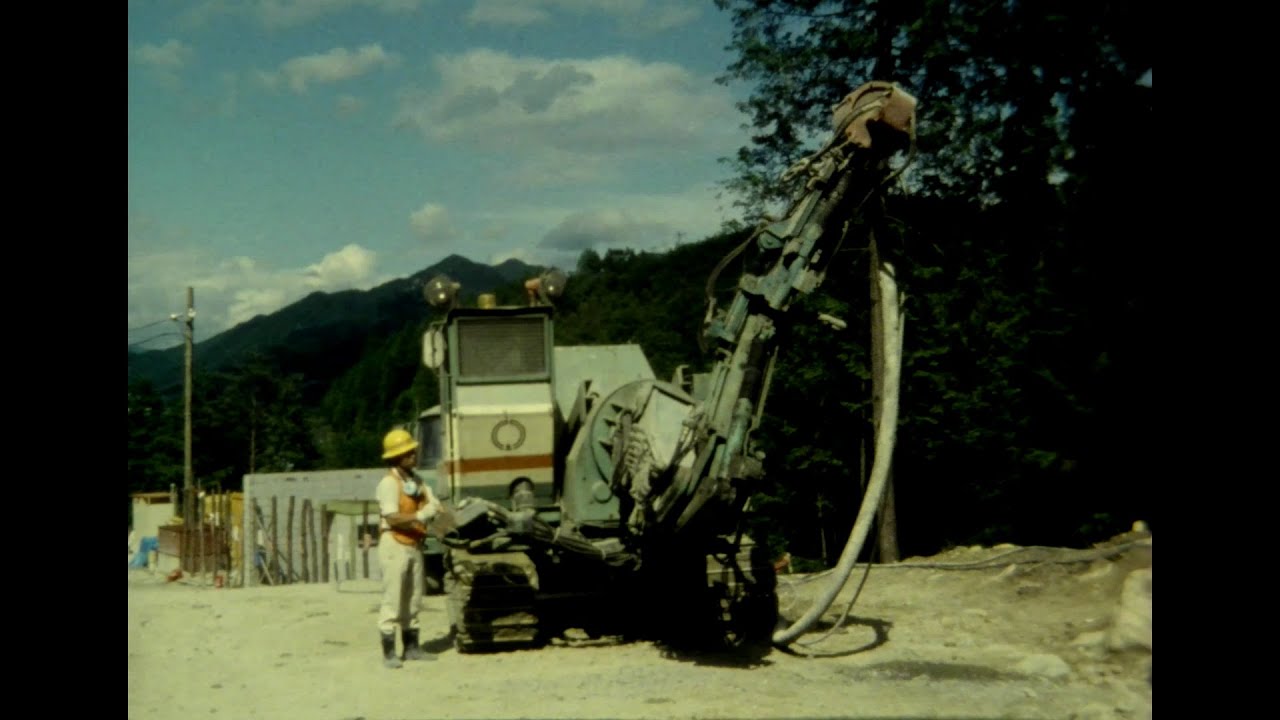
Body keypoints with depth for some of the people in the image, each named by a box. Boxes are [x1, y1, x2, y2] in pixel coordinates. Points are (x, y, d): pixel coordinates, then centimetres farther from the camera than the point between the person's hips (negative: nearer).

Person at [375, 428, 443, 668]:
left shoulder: (416, 480, 12)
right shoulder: (389, 483, -13)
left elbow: (434, 504, 7)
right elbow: (392, 518, -20)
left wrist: (438, 510, -15)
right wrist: (420, 516, -28)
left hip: (414, 545, 8)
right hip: (394, 545, -8)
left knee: (413, 600, 13)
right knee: (392, 601, -5)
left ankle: (412, 648, 22)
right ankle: (389, 653, 0)